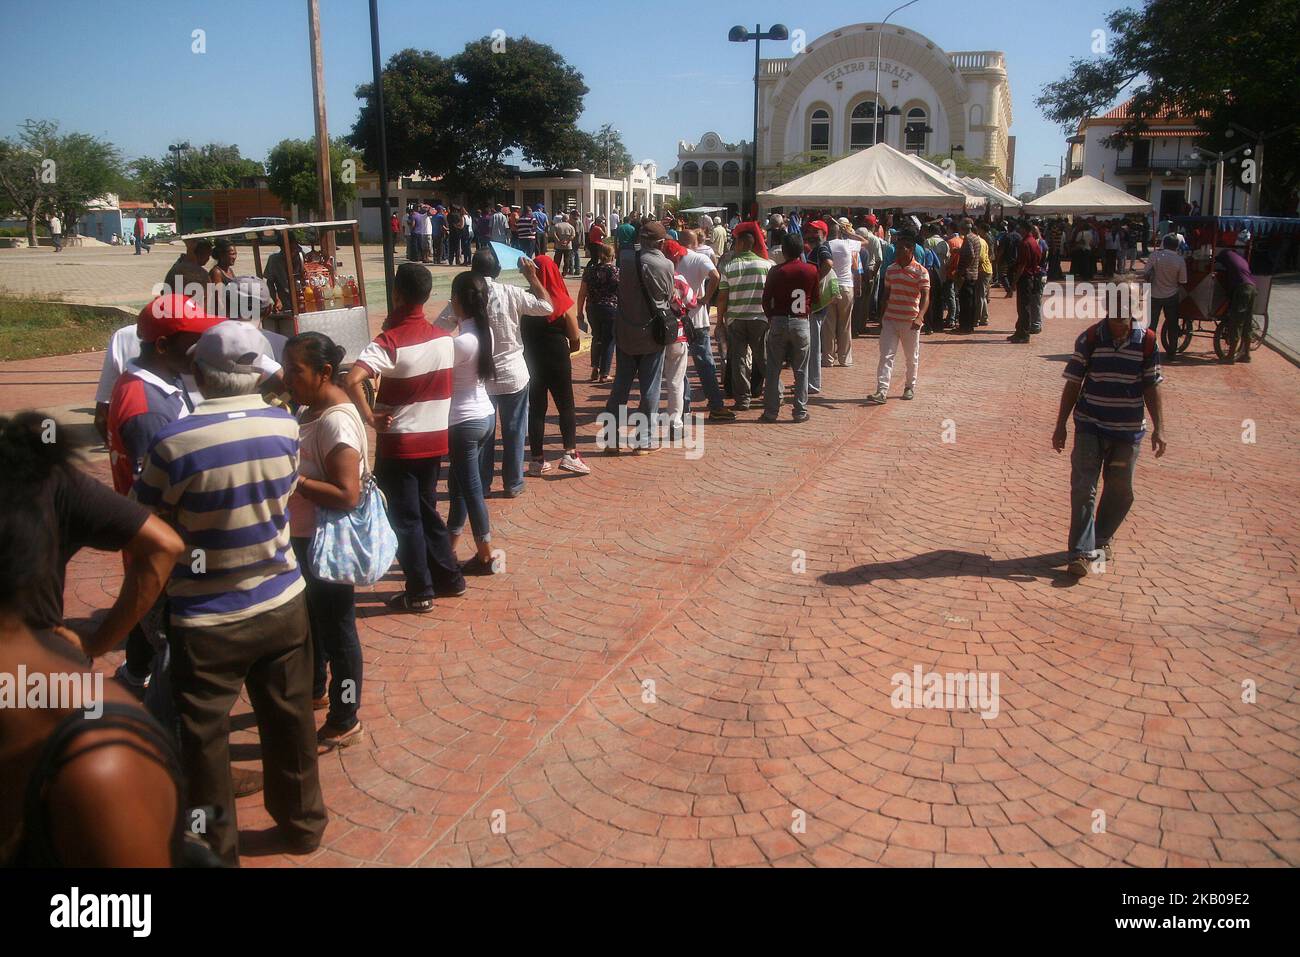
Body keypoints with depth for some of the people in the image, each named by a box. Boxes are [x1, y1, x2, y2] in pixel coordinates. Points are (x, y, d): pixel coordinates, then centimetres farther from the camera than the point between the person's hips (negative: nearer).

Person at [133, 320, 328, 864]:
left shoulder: (175, 442, -22)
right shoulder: (286, 427, -8)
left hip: (206, 620, -4)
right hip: (282, 604, 4)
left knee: (204, 738, 14)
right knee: (289, 722, 20)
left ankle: (217, 852, 30)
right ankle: (302, 824, 38)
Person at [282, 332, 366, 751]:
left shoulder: (336, 420, -26)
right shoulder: (312, 409, 3)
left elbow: (347, 495, -30)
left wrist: (291, 479, -28)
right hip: (305, 539, 10)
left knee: (336, 629, 5)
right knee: (310, 621, 26)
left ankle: (345, 722, 21)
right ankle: (315, 690, 48)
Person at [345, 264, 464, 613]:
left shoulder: (389, 342, -19)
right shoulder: (444, 338, -1)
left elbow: (352, 380, -33)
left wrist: (369, 417, -22)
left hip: (398, 443, -6)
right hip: (434, 439, 6)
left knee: (405, 519, 6)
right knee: (427, 511, 21)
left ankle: (419, 594, 13)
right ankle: (448, 578, 27)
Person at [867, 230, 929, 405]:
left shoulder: (921, 272, -9)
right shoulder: (891, 269, 7)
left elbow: (925, 296, -18)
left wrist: (920, 317, -33)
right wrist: (882, 315, 15)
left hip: (911, 322, -3)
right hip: (890, 320, 4)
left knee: (912, 357, 12)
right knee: (886, 355, -6)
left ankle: (910, 387, 30)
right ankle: (882, 392, -10)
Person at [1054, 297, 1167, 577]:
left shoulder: (1146, 341, -4)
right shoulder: (1089, 339, -7)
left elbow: (1151, 388, 3)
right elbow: (1073, 384, 0)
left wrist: (1159, 428, -2)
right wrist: (1060, 426, -1)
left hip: (1129, 429, 2)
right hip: (1090, 426, -2)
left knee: (1120, 491, 11)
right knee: (1083, 488, -9)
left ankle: (1101, 540, 30)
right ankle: (1082, 552, -8)